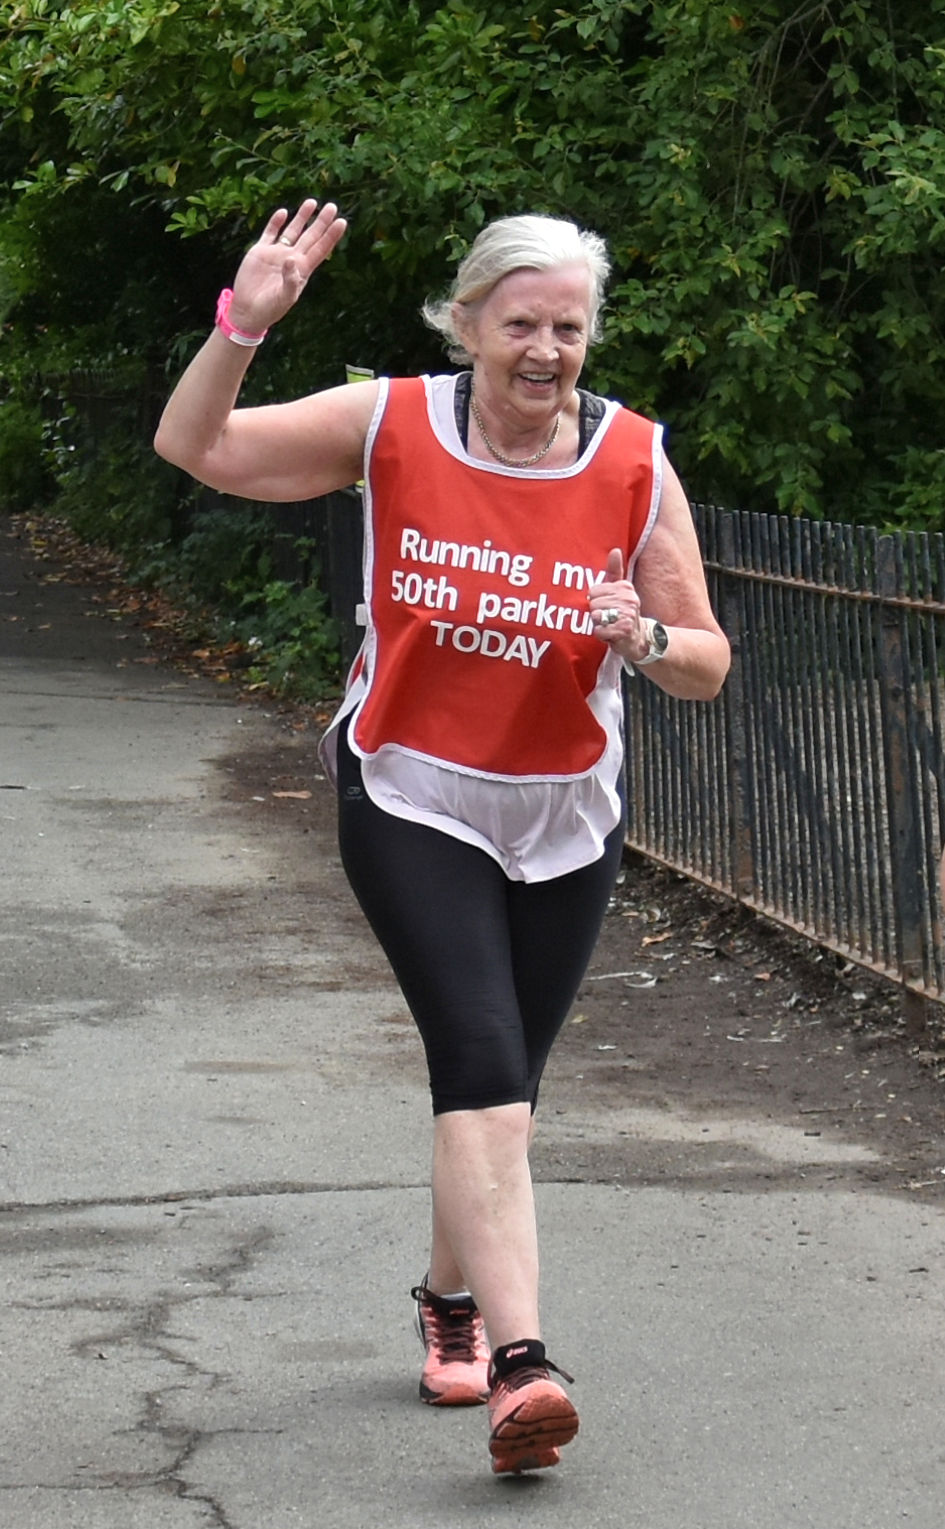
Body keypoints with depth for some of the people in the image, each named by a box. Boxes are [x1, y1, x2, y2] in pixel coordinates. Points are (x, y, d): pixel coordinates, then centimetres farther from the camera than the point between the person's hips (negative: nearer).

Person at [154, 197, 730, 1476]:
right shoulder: (391, 425, -8)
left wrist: (647, 637, -25)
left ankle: (453, 1299, 41)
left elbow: (706, 667, -2)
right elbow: (193, 446, -4)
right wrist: (243, 326, -20)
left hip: (565, 819, 3)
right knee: (484, 1063, -20)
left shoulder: (634, 464, -6)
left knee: (498, 1082, 15)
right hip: (411, 803, -3)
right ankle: (518, 1365, -28)